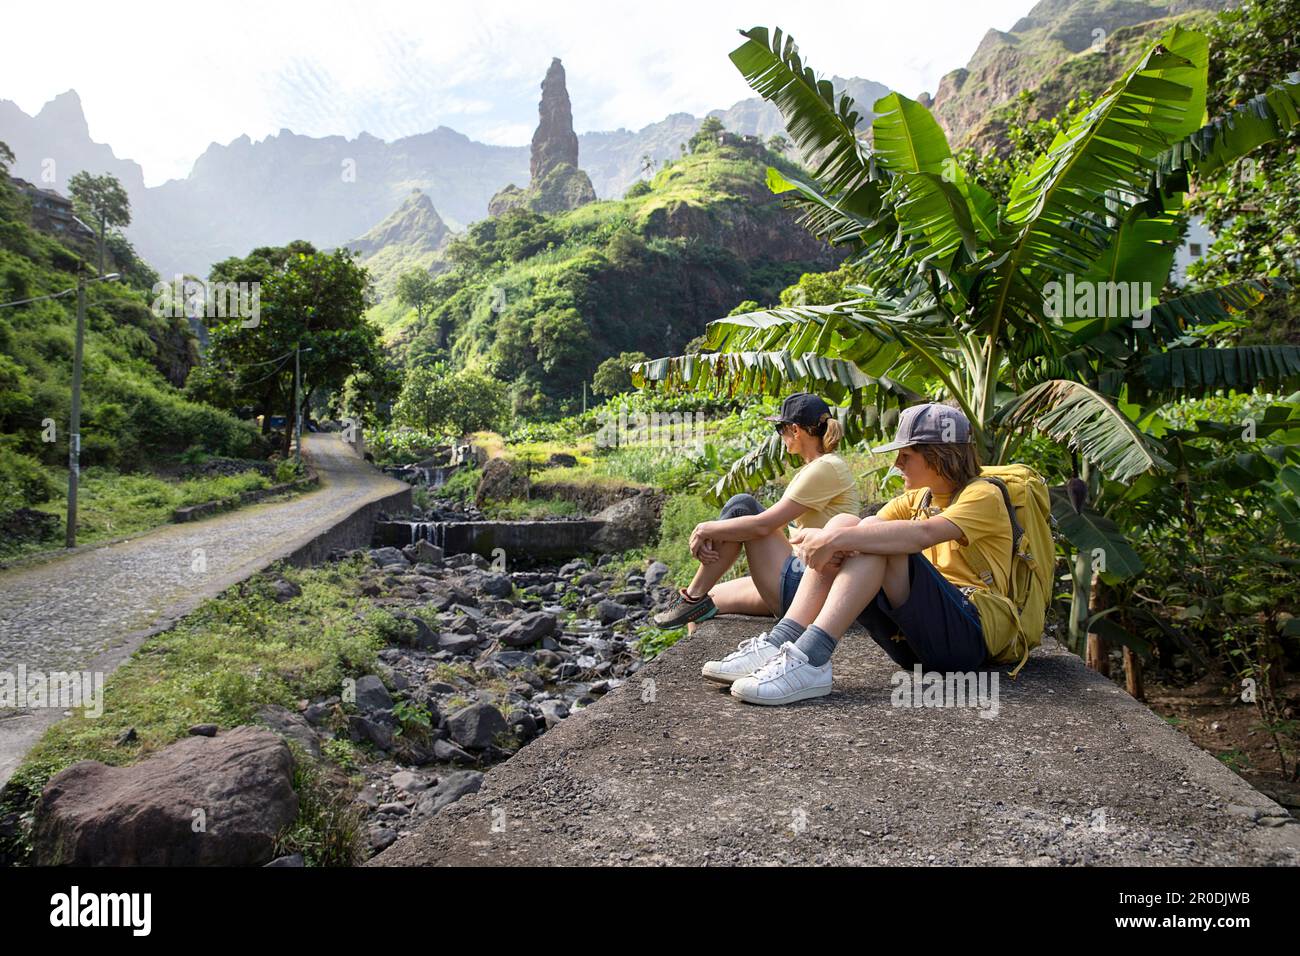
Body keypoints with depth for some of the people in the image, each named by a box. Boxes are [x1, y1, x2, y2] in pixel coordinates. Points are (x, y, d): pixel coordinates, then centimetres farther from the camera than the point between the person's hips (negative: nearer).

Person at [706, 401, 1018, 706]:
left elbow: (923, 534, -26)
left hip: (972, 632, -6)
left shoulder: (983, 495, -4)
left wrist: (836, 538, -29)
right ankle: (778, 647, -24)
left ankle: (810, 661, -39)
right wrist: (824, 544, -20)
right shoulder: (916, 498, 19)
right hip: (913, 637, 6)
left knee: (875, 536, -26)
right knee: (843, 522, -10)